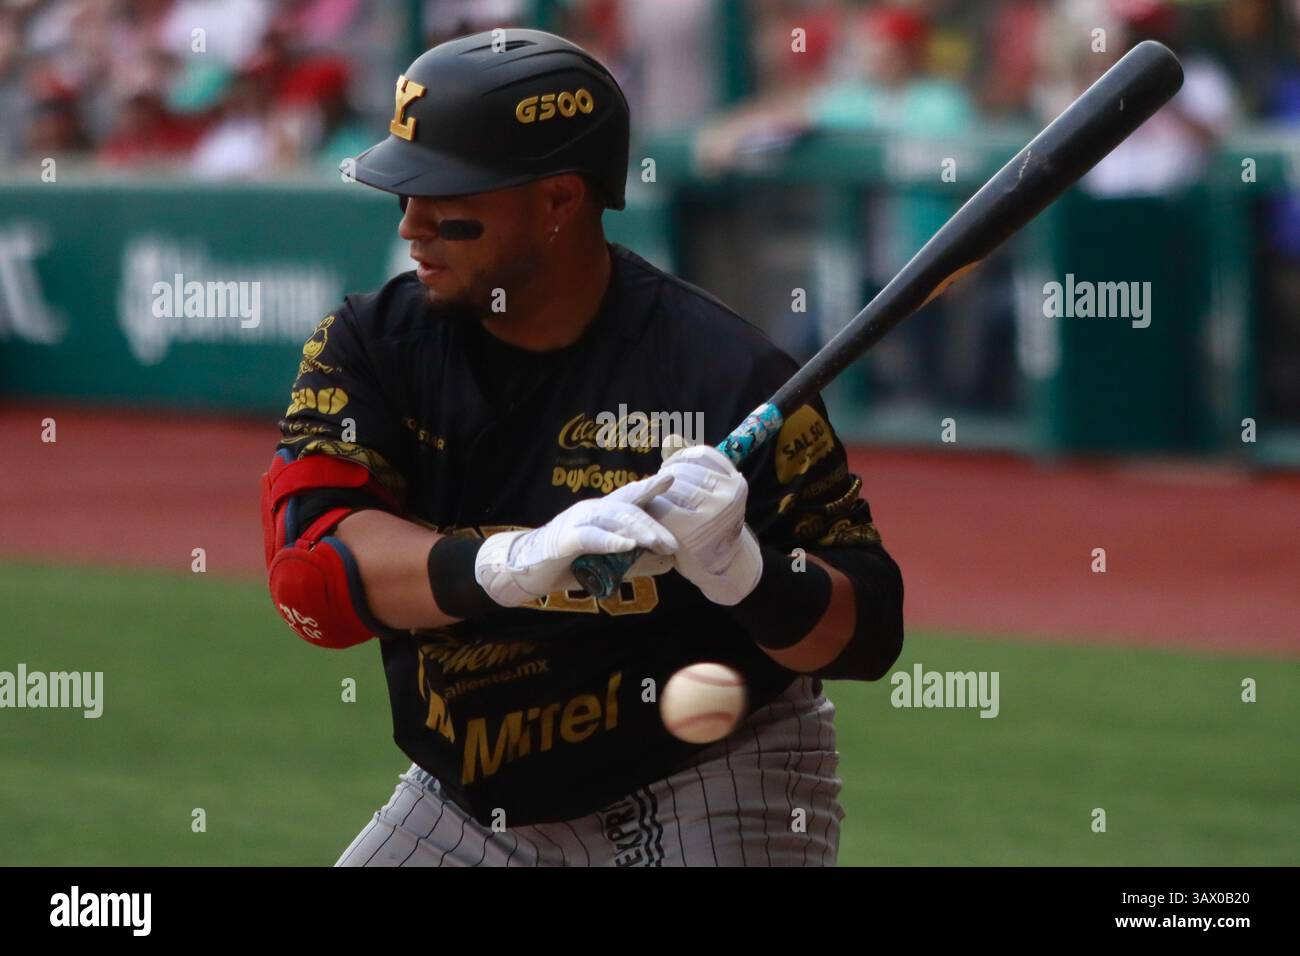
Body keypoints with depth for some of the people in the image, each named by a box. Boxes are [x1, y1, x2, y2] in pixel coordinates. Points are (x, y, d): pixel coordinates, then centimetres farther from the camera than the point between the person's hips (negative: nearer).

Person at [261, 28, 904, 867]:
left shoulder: (728, 378, -18)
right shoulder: (371, 346, -8)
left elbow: (868, 631, -14)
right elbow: (309, 567, -23)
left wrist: (743, 571, -36)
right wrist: (511, 561, -40)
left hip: (704, 796, -4)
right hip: (469, 802, 4)